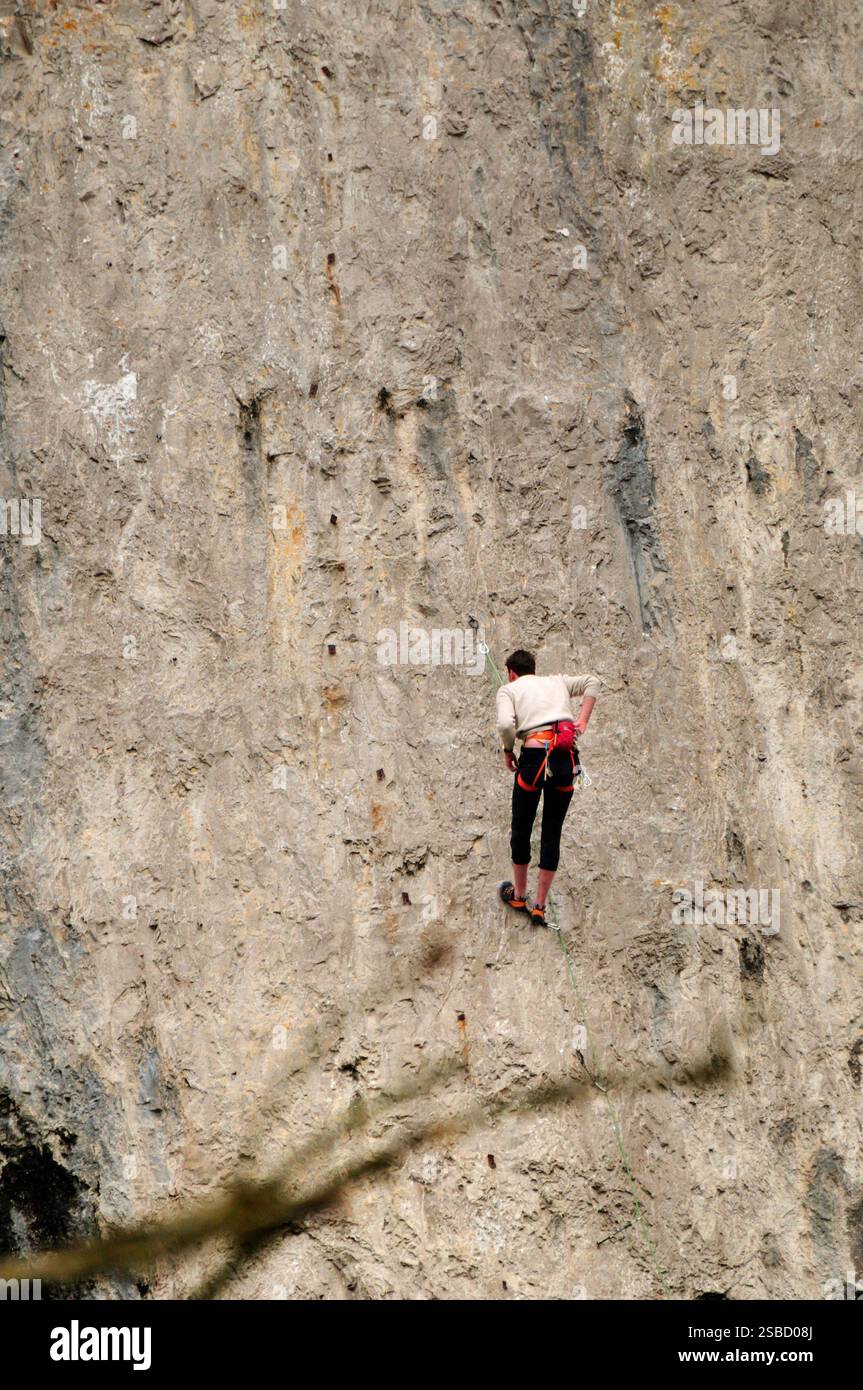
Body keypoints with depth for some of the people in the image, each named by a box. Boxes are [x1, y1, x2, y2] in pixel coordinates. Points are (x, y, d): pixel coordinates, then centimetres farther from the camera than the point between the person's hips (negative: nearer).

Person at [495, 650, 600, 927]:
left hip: (534, 756, -4)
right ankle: (539, 907, 12)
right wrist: (582, 721, 8)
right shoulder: (557, 681, 26)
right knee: (552, 833, 11)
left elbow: (505, 724, -7)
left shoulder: (508, 689, 12)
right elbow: (592, 681, 12)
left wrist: (508, 751, 9)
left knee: (521, 828, 15)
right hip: (567, 758, 4)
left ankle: (519, 895, 28)